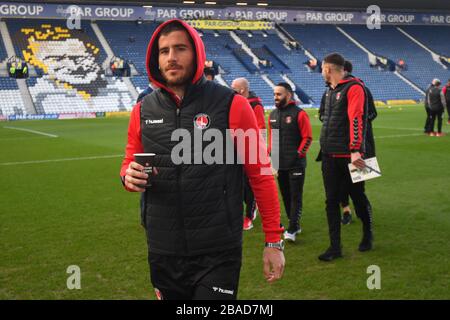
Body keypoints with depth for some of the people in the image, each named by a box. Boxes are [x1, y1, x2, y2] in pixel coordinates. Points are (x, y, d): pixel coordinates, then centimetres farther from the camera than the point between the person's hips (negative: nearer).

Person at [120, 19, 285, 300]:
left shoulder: (232, 105, -8)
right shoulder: (143, 110, 3)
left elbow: (260, 174, -5)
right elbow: (129, 163, 17)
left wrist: (274, 241, -5)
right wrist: (129, 176, -8)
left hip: (218, 253, -4)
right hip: (162, 252, 4)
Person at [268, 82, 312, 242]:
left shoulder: (299, 114, -8)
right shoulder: (273, 115, 11)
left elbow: (307, 137, -8)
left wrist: (299, 154, -12)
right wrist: (271, 152, 9)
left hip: (296, 165, -7)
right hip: (280, 164, 7)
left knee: (296, 196, -4)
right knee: (285, 196, 13)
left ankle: (292, 230, -4)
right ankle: (295, 224, 25)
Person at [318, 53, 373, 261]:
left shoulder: (353, 88, -11)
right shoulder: (330, 91, 16)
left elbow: (357, 119, -20)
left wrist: (355, 150, -27)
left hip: (348, 156, -8)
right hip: (329, 156, 8)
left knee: (358, 197, 8)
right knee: (331, 201, 5)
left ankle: (367, 236, 29)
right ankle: (335, 247, 11)